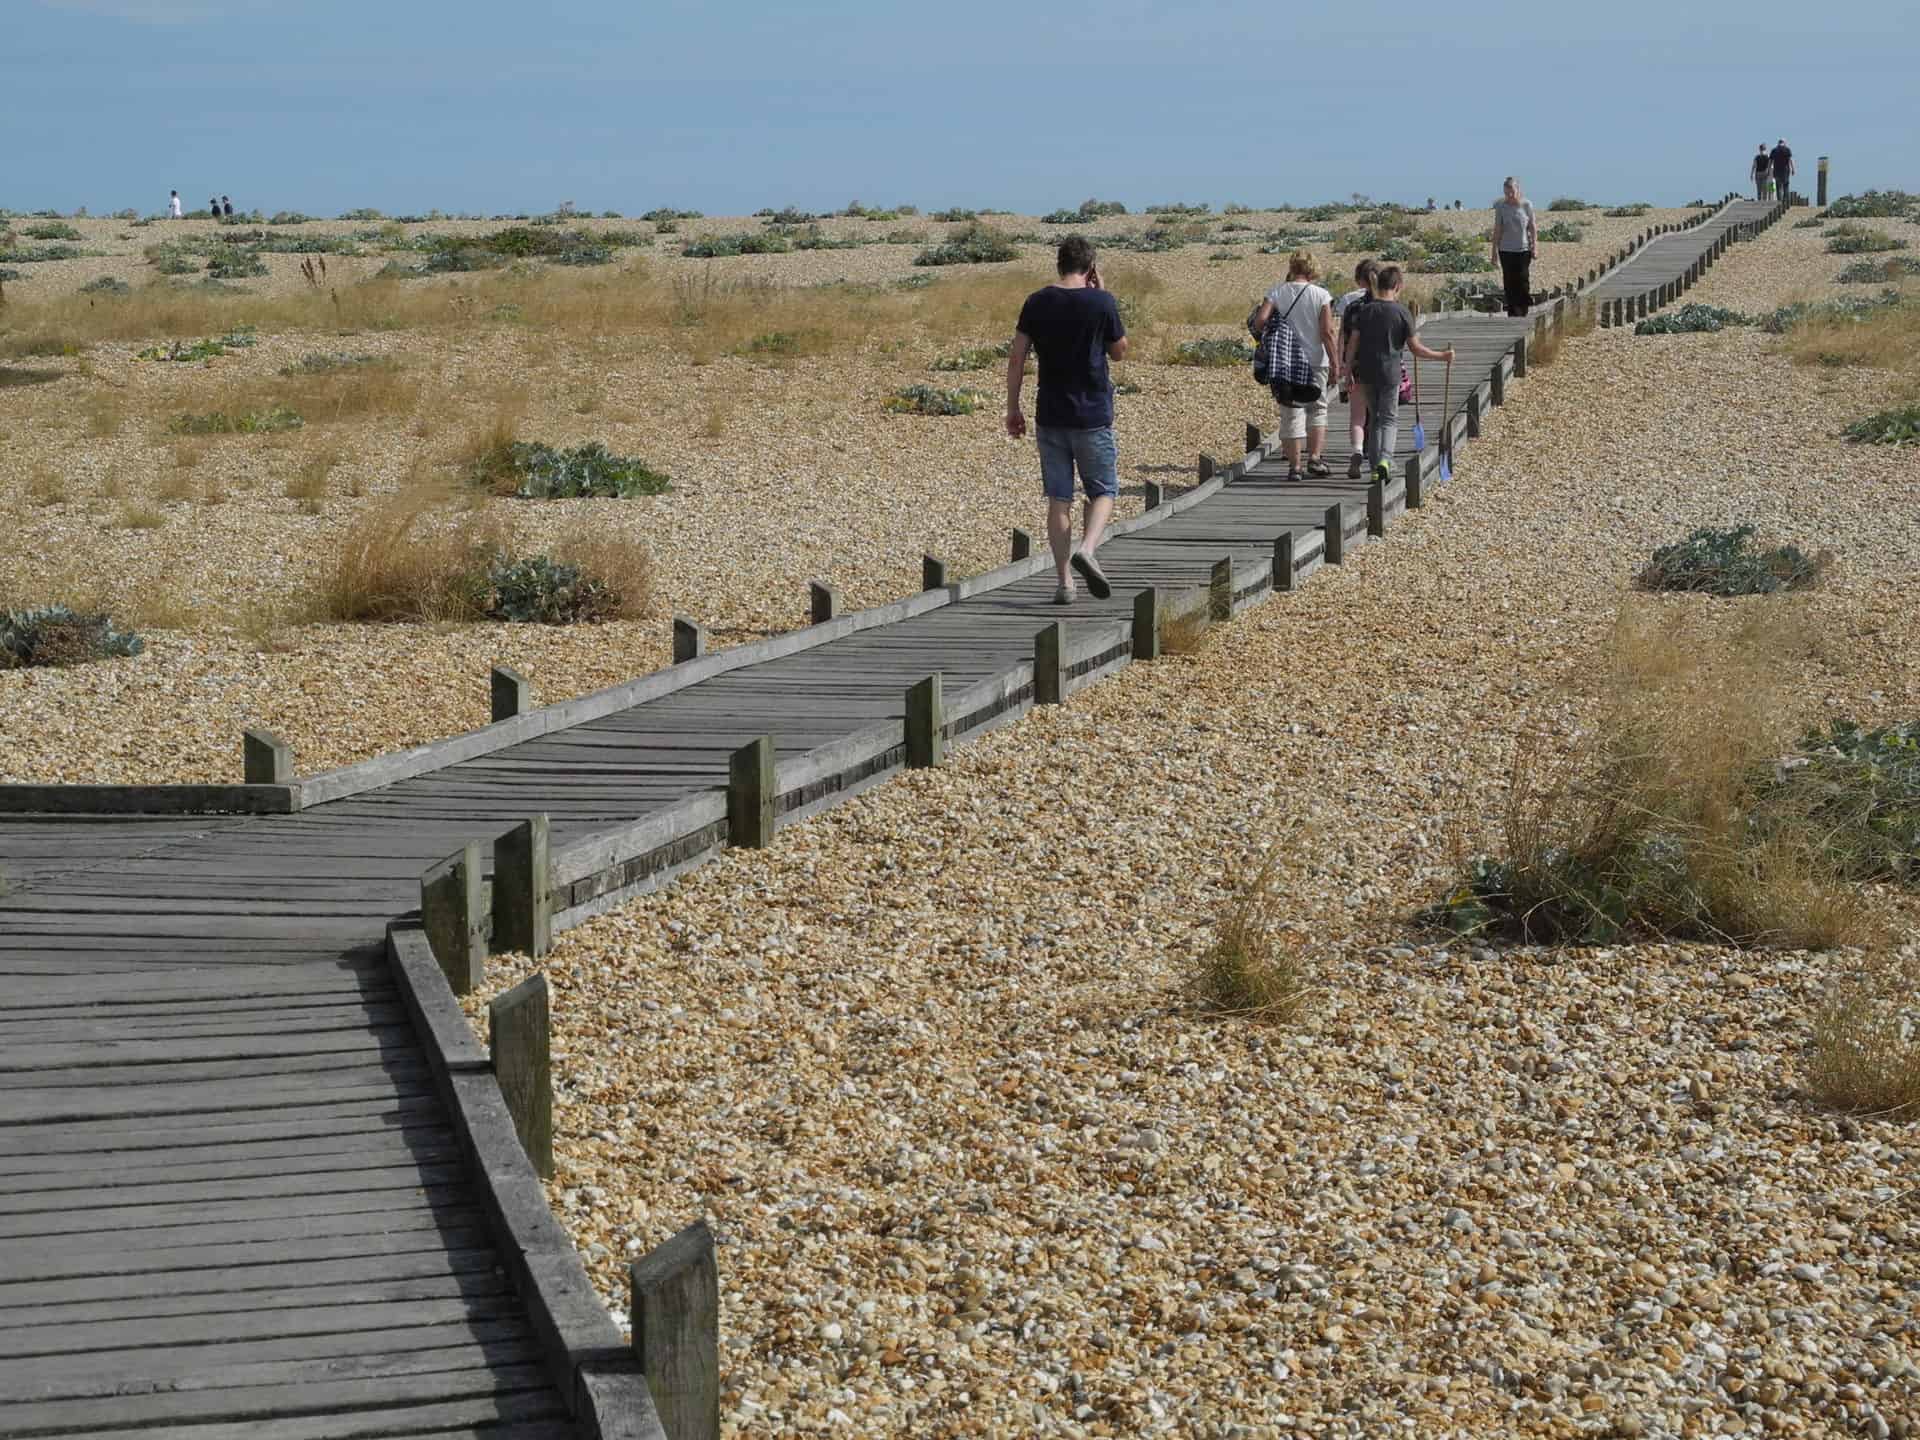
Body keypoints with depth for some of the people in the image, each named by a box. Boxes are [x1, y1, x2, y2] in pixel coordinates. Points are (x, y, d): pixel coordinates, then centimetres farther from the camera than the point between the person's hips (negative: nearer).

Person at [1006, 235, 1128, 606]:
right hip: (1093, 416, -3)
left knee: (1059, 498, 8)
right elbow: (1119, 352, 6)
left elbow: (1016, 358, 0)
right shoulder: (1101, 302, -8)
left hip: (1050, 417, 3)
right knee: (1103, 491, 10)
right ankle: (1087, 549, -17)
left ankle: (1063, 581, 6)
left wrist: (1013, 408, 9)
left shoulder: (1037, 303, 0)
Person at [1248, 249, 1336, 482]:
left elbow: (1260, 319, -14)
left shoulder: (1277, 292, -3)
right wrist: (1334, 362, -3)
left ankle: (1294, 466, 4)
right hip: (1315, 361, -1)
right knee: (1317, 410, 15)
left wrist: (1262, 336, 7)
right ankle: (1314, 458, 3)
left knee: (1291, 413, 6)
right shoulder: (1321, 295, -7)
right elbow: (1327, 332, -10)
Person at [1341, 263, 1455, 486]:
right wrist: (1443, 356, 8)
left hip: (1367, 373, 3)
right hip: (1389, 373, -3)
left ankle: (1374, 465, 14)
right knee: (1389, 419, 3)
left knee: (1374, 417, 14)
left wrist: (1349, 371, 8)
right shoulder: (1401, 313, -7)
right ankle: (1384, 459, -19)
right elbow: (1416, 348, -4)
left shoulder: (1365, 310, 1)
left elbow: (1352, 343, 0)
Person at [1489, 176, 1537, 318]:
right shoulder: (1501, 206, -1)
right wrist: (1494, 251, 3)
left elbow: (1533, 227, 5)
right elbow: (1497, 229, 3)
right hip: (1506, 250, 1)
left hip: (1523, 249, -1)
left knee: (1523, 281, -6)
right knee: (1510, 284, 0)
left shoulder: (1527, 205, -2)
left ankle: (1523, 314, 3)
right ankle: (1513, 314, 5)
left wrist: (1535, 246, 0)